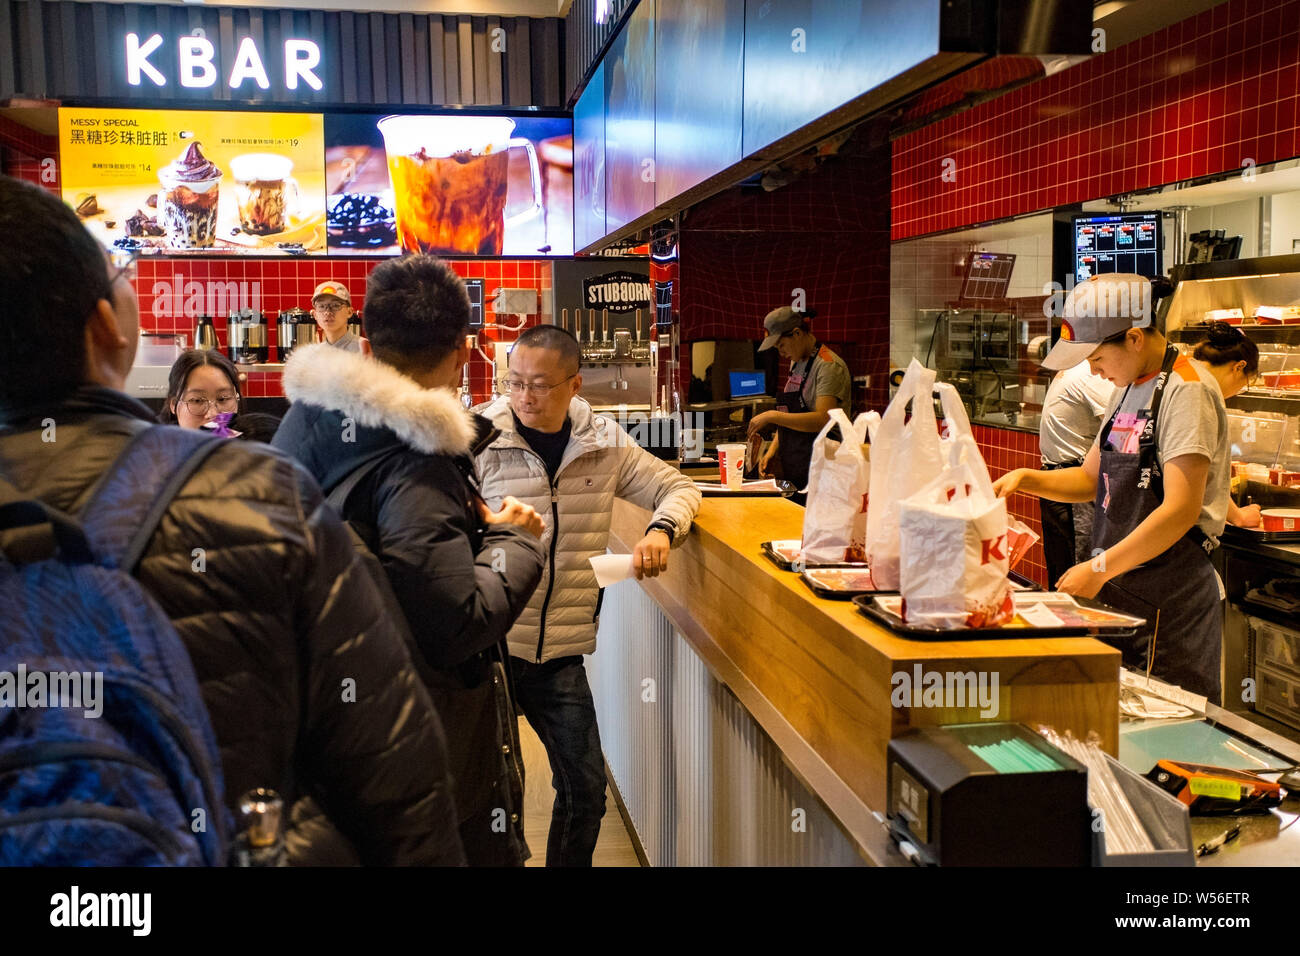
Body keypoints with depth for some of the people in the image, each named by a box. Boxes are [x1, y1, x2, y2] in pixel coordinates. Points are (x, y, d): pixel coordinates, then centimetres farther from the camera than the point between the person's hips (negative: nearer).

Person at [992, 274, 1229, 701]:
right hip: (1121, 593, 8)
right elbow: (1090, 479, 21)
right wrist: (1025, 479, 4)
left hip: (1171, 603, -8)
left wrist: (1100, 568, -19)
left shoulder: (1186, 390, -14)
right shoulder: (1127, 390, 13)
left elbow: (1181, 511, -21)